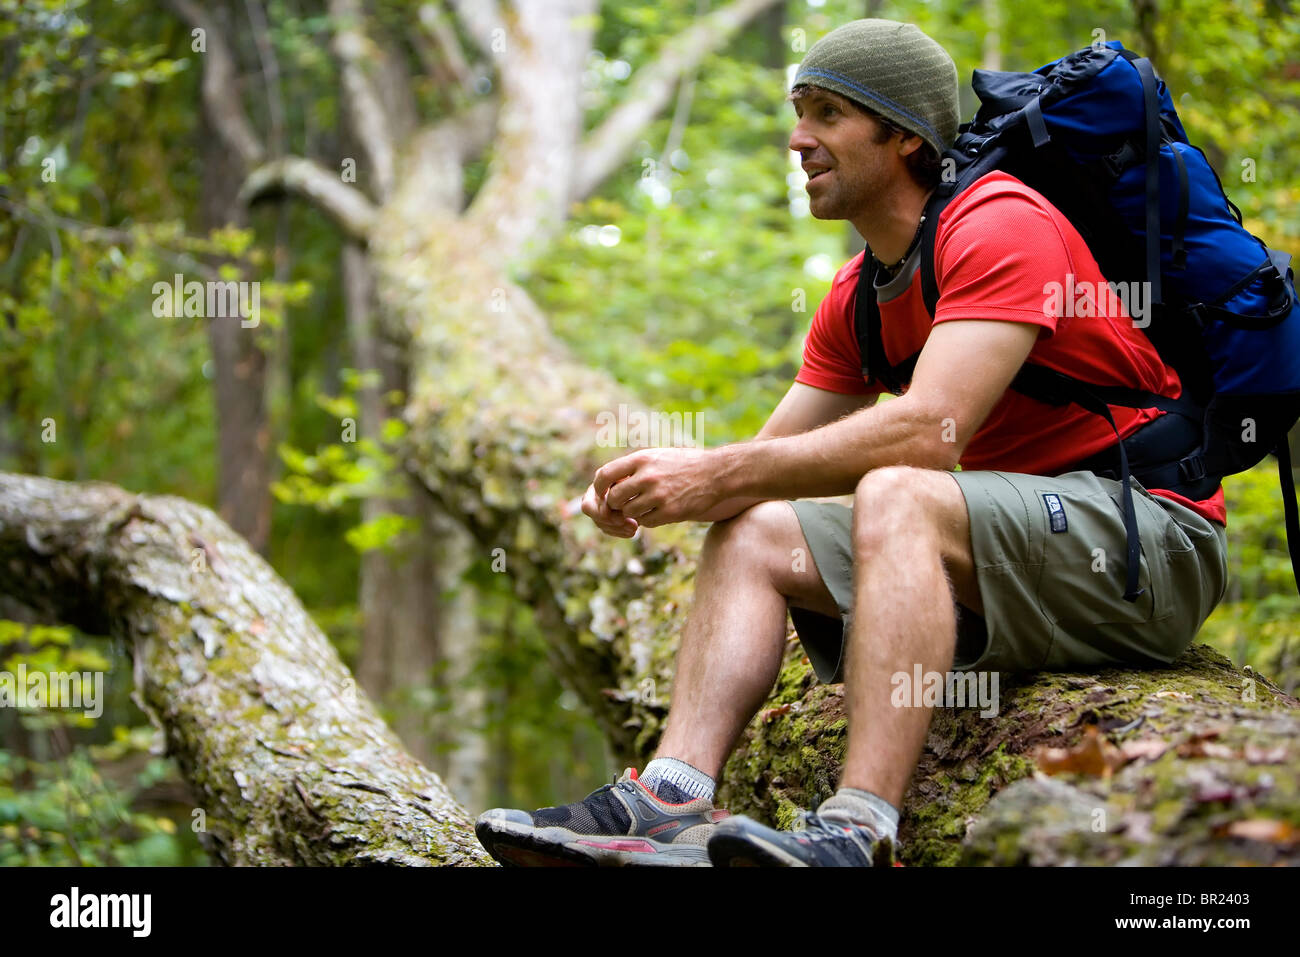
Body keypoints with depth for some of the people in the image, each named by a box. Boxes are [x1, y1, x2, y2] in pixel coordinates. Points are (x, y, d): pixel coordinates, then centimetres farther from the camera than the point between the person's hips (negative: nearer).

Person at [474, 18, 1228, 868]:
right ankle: (670, 802, -23)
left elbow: (928, 430, -26)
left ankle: (857, 832, -44)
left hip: (1152, 529, -8)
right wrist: (651, 490, -9)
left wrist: (718, 475, -24)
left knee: (895, 495, -33)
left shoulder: (1002, 226, -14)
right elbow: (770, 455, 13)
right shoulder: (856, 301, 14)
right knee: (750, 531, -5)